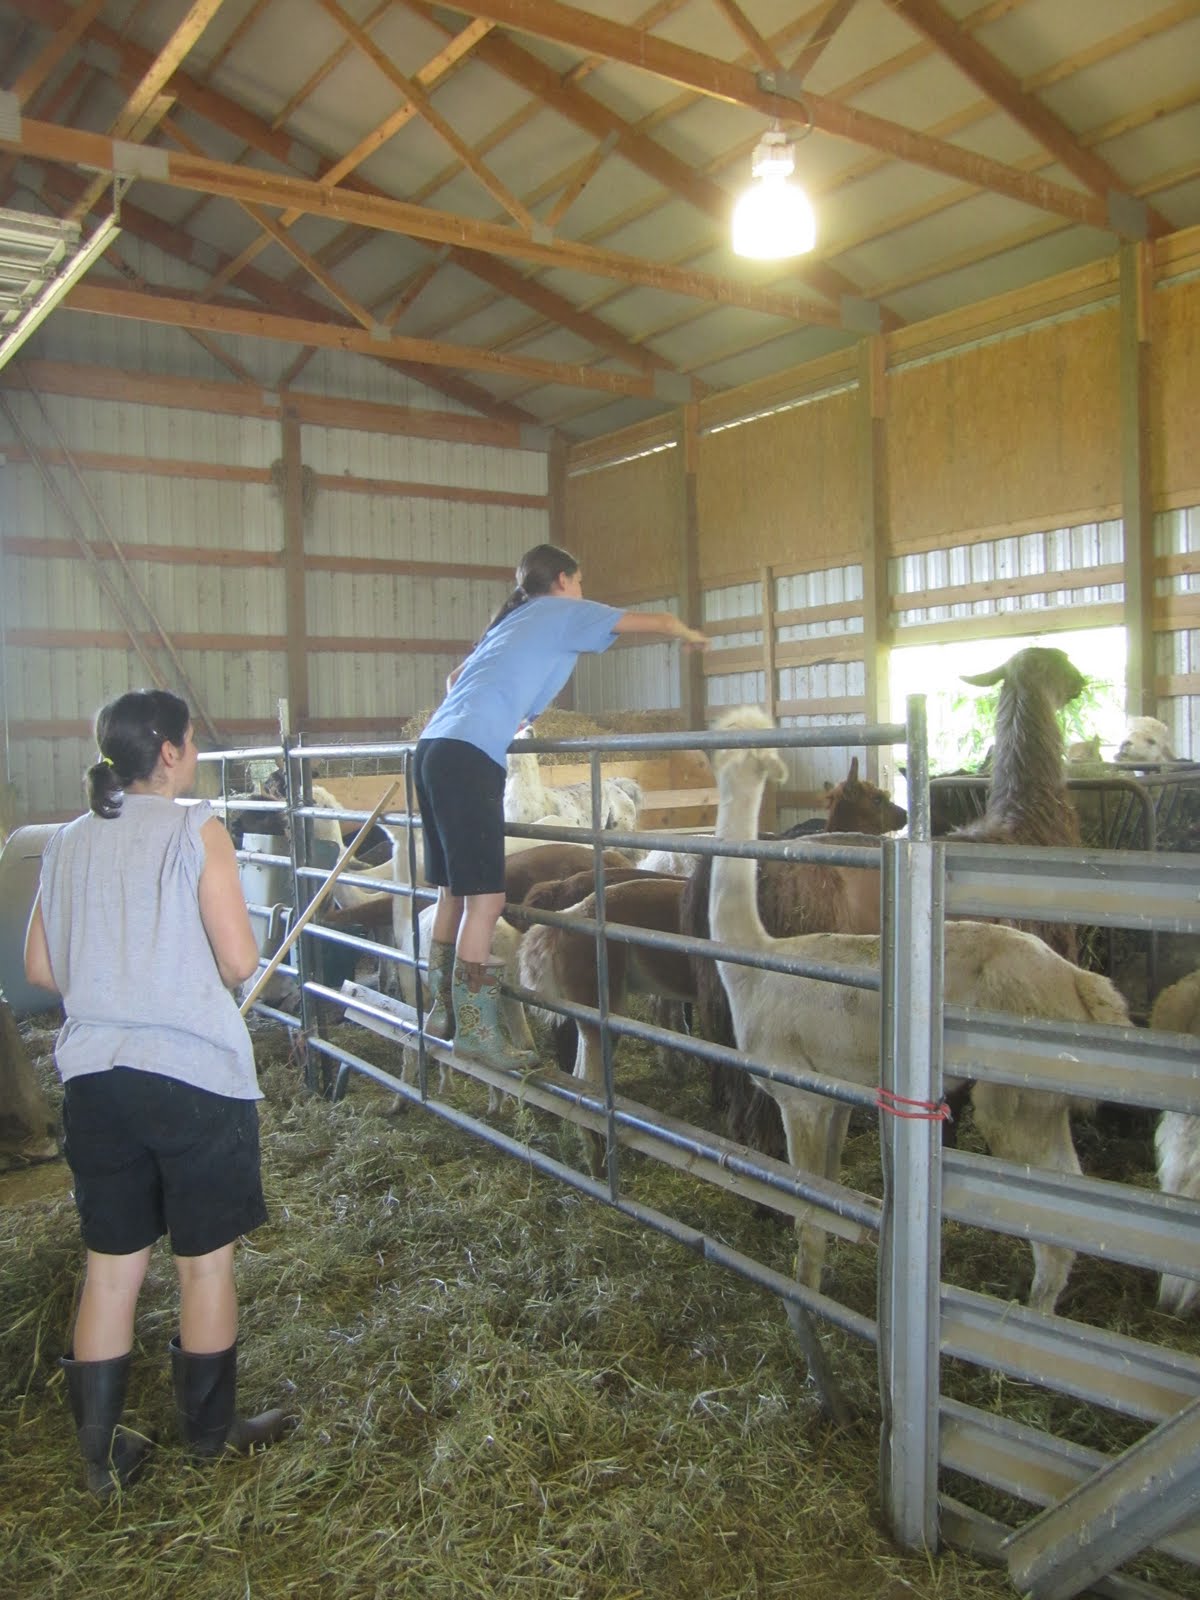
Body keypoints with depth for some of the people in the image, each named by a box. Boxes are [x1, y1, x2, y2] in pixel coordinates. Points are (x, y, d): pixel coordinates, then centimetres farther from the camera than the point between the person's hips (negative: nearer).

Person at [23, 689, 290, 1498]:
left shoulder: (69, 842, 7)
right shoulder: (197, 831, -11)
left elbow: (41, 967, 12)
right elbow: (240, 960, -15)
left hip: (94, 1076, 6)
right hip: (196, 1074, -5)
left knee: (112, 1265, 17)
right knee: (207, 1259, 12)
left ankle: (102, 1453, 27)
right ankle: (212, 1430, 29)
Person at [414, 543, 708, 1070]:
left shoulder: (513, 620, 29)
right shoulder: (567, 612, 8)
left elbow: (455, 678, 36)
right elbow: (658, 622, 12)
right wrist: (691, 635, 31)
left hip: (434, 748, 9)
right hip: (470, 757, -9)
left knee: (453, 894, 15)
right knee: (485, 899, -7)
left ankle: (443, 1011, 23)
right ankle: (476, 1031, -3)